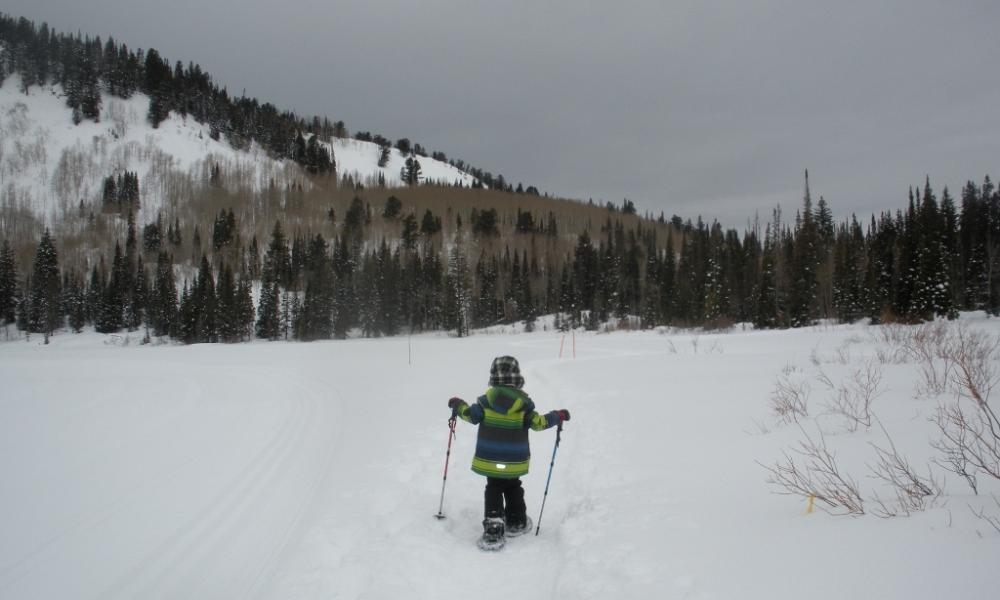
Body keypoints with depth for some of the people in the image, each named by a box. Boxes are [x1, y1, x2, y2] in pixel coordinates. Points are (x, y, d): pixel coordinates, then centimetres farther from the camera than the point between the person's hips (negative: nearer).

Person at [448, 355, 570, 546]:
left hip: (490, 458, 0)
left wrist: (458, 405, 15)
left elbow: (471, 415, -4)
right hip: (514, 460, 0)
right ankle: (516, 522, 29)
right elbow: (537, 422, -12)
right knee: (513, 489, 21)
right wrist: (557, 416, 2)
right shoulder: (523, 403, -11)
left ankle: (493, 526, -5)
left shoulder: (487, 400, -9)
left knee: (493, 490, 9)